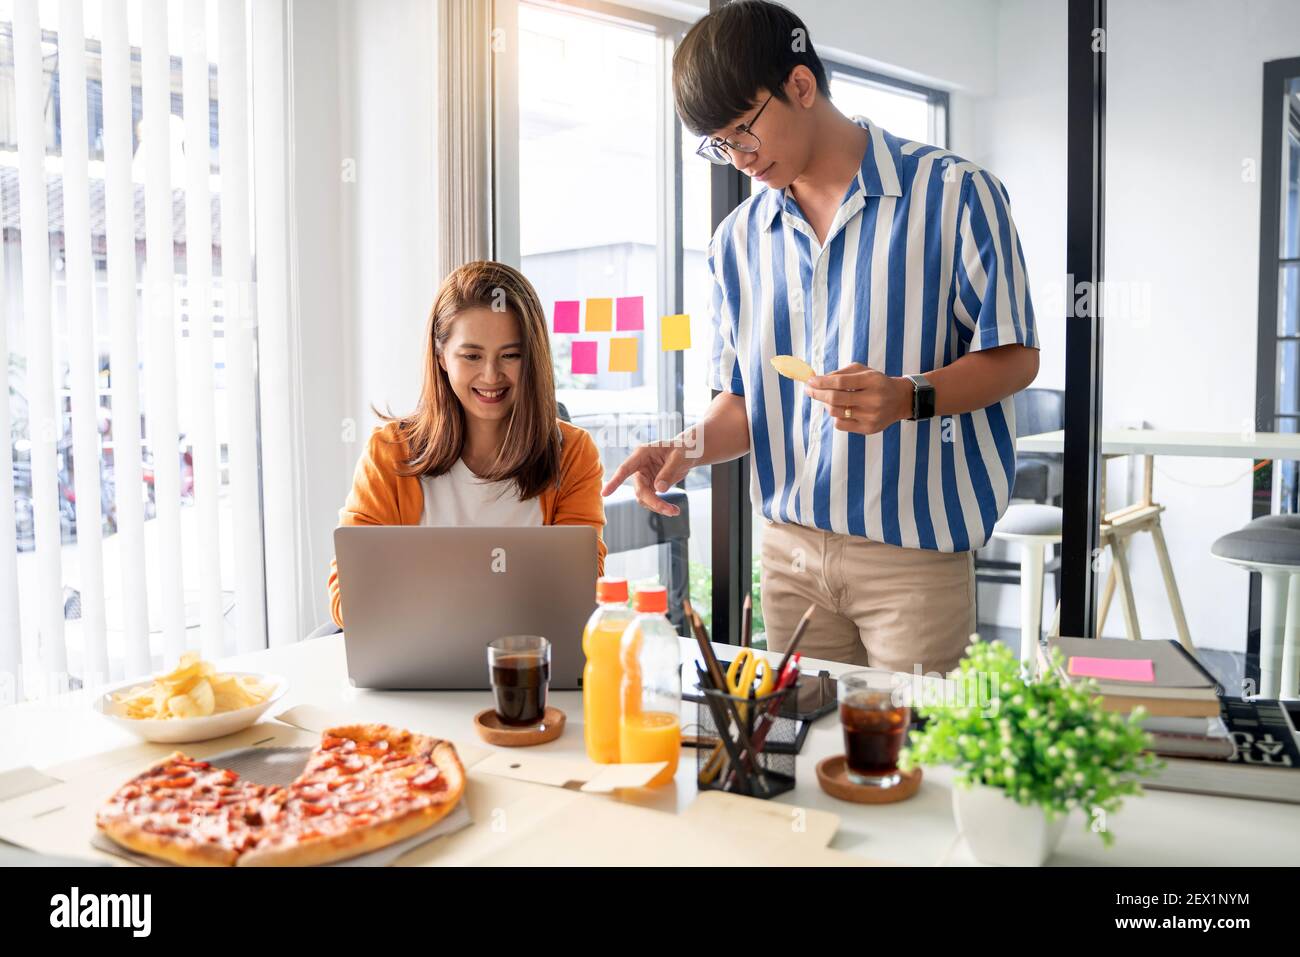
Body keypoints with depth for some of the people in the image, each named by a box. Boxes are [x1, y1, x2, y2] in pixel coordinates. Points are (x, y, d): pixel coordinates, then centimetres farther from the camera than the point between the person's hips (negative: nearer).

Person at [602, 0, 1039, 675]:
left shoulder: (953, 195, -5)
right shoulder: (738, 240, 9)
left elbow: (1014, 357, -3)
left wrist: (907, 398, -21)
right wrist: (691, 447, -7)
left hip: (913, 550, -4)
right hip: (789, 549, 4)